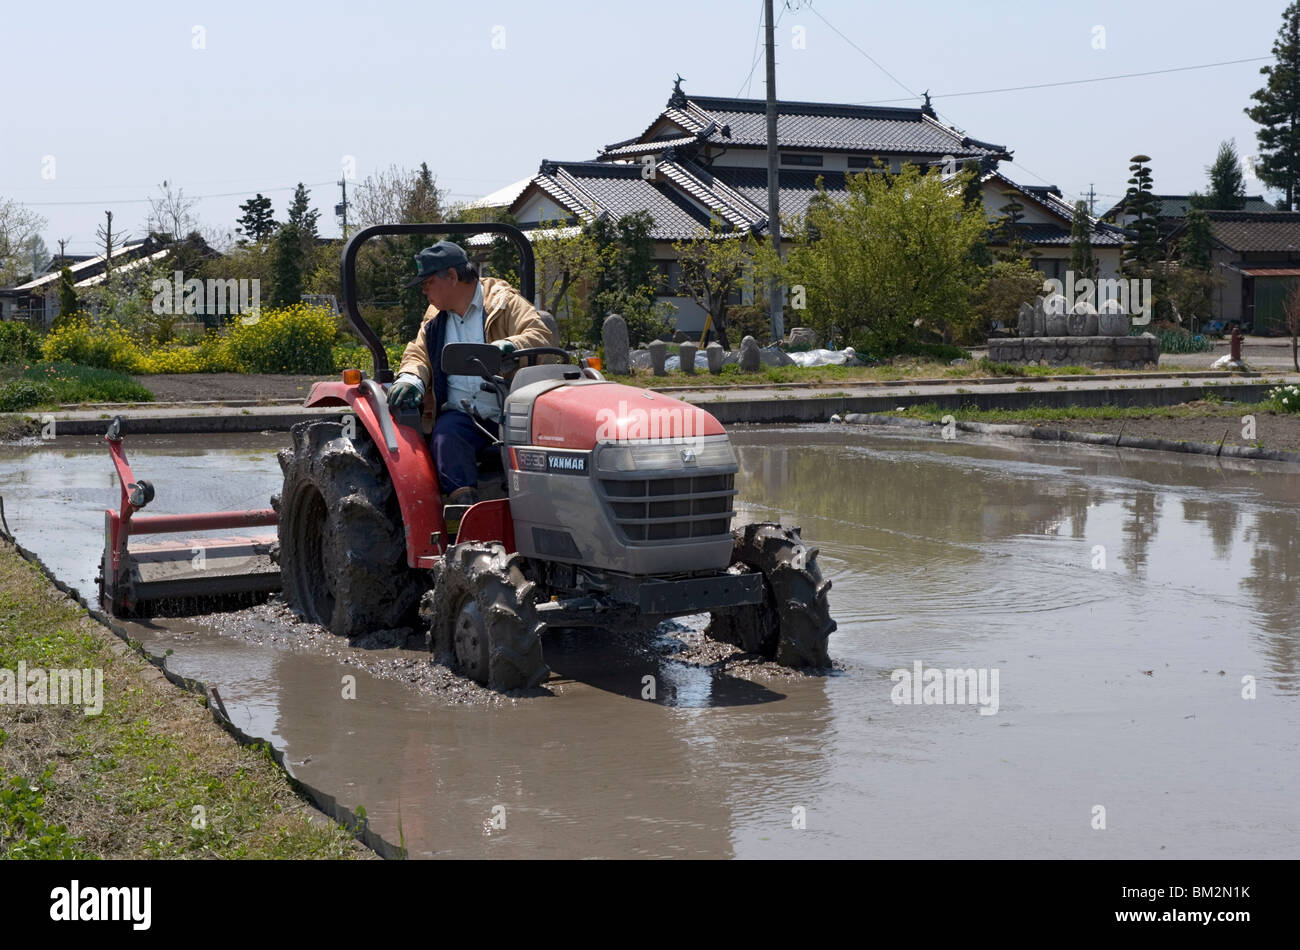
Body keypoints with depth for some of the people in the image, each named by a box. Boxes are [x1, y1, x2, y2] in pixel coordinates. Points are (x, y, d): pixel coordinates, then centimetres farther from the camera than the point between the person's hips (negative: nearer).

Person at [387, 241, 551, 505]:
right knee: (445, 438, -31)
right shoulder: (435, 317, 23)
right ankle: (464, 503, -41)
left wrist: (508, 346, -30)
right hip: (461, 415, 4)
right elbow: (418, 354, 22)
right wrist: (410, 378, -4)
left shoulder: (504, 302, 5)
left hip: (509, 412, -3)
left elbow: (540, 335, -7)